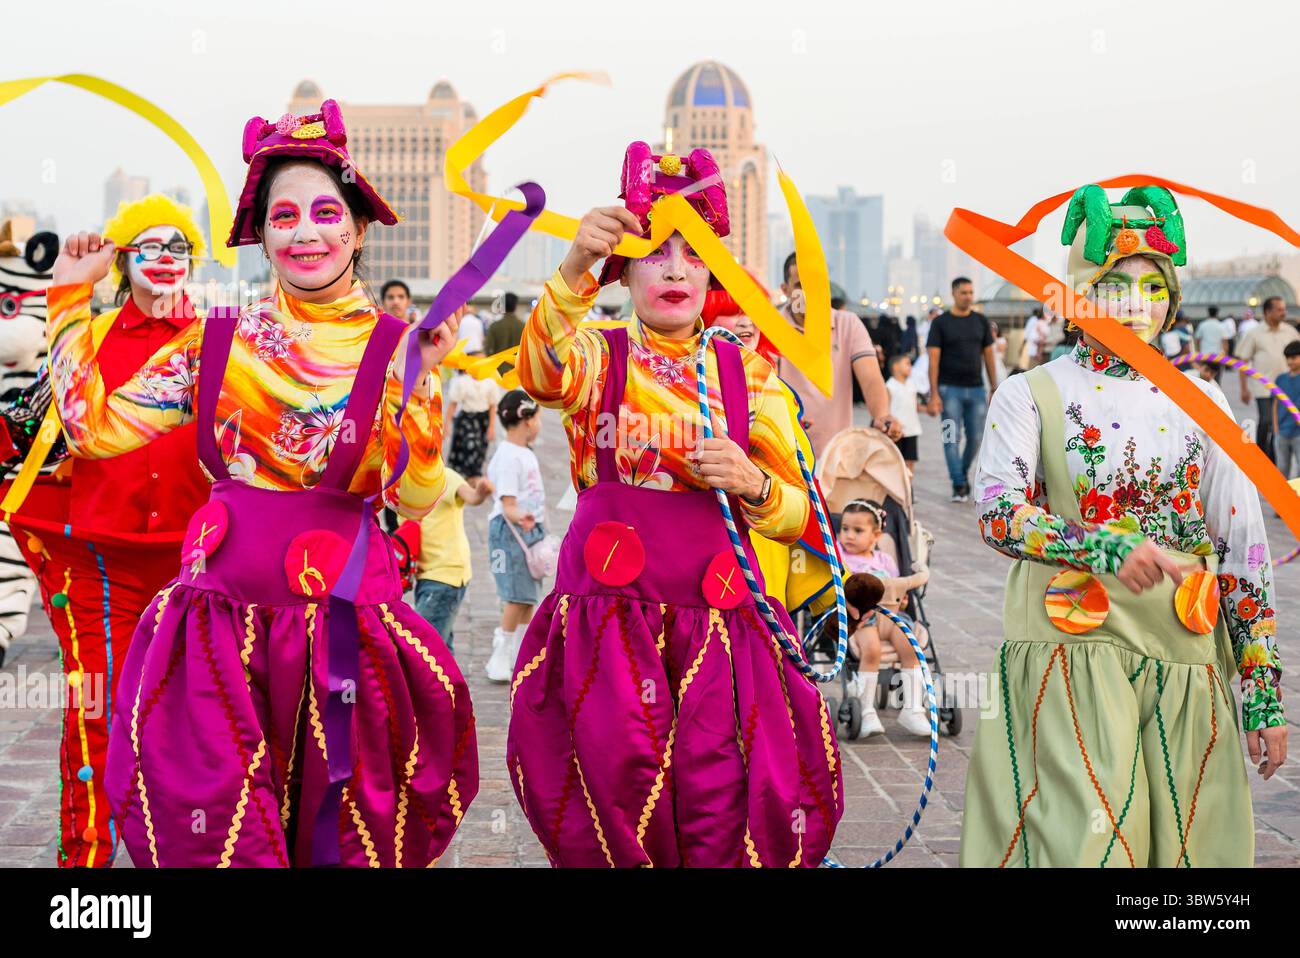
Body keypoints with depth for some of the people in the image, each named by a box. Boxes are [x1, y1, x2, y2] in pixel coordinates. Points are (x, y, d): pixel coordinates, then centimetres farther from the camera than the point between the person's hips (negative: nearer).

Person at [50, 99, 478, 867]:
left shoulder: (397, 347, 1)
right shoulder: (218, 342, 6)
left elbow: (416, 498, -5)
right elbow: (94, 429, 4)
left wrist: (421, 381, -17)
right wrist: (72, 298, 6)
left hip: (343, 615, -1)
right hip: (223, 613, 1)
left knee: (341, 833, 6)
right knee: (213, 832, 0)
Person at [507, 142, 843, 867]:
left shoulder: (749, 374, 9)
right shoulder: (598, 356, 4)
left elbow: (800, 513, 10)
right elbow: (544, 372, -22)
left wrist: (753, 485, -11)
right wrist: (574, 270, -38)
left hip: (718, 617, 1)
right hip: (608, 610, -1)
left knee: (720, 806, -5)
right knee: (619, 789, -6)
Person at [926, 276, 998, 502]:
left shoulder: (981, 321, 9)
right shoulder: (941, 323, -1)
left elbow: (988, 356, 12)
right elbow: (933, 360, -5)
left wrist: (994, 388, 6)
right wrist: (934, 394, -12)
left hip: (976, 389, 3)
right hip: (950, 389, -3)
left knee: (976, 438, 5)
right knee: (952, 438, -5)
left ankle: (963, 472, 28)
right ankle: (959, 486, 2)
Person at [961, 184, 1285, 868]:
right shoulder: (1031, 395, 2)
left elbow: (1243, 544, 10)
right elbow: (997, 511, -14)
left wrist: (1264, 693, 6)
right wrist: (1103, 549, -31)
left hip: (1184, 663, 3)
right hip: (1071, 652, -3)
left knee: (1188, 840, 4)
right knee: (1086, 840, -13)